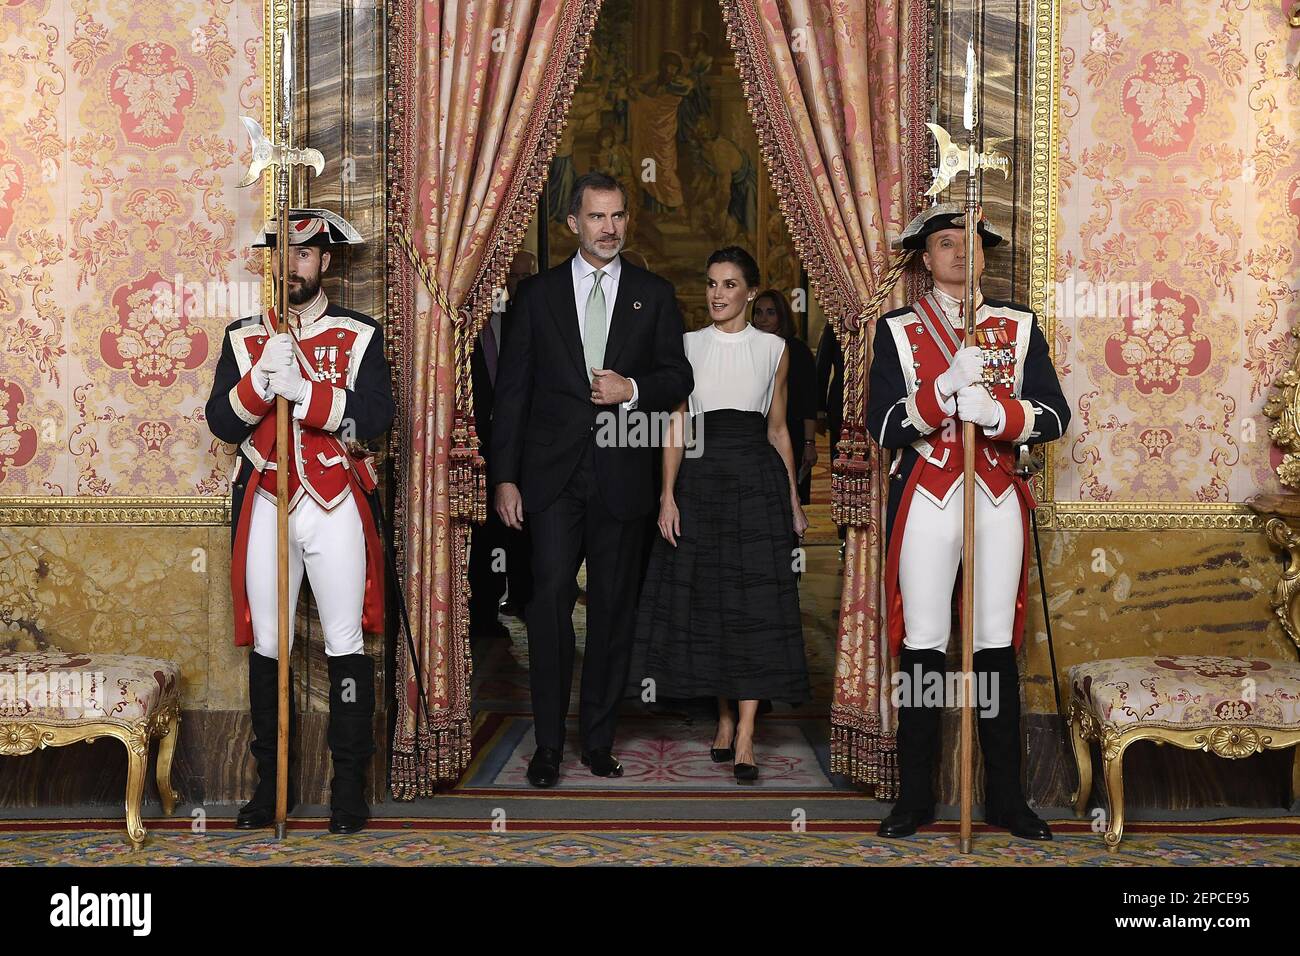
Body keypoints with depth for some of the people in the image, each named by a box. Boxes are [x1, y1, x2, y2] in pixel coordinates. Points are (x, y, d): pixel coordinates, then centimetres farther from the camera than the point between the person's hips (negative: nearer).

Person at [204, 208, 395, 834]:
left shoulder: (361, 335, 3)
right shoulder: (242, 336, 9)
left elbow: (378, 416, -11)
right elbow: (221, 421, -1)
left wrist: (304, 389, -21)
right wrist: (261, 378, -18)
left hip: (336, 506, -2)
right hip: (264, 507, 2)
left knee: (346, 645, 1)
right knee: (267, 646, 7)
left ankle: (349, 783, 11)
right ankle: (270, 781, 18)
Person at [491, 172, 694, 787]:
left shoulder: (654, 295, 9)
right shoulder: (538, 294, 7)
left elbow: (678, 377, 11)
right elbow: (511, 390, 5)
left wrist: (633, 388, -11)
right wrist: (504, 477, -1)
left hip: (621, 475, 1)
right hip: (553, 474, -1)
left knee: (614, 606, 5)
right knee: (551, 597, -8)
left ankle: (599, 740, 17)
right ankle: (548, 743, 1)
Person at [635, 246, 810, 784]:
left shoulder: (773, 349, 8)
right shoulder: (687, 346, 7)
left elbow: (777, 429, 11)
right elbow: (675, 427, 4)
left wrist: (793, 499, 8)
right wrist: (668, 495, -6)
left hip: (756, 478, -1)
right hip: (700, 478, 1)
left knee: (756, 603, -7)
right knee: (706, 599, 3)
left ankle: (745, 738, -7)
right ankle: (724, 718, 19)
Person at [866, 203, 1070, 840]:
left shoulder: (1019, 326, 9)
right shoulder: (896, 330, 4)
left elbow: (1054, 414, 0)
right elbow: (882, 425, -6)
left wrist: (996, 412, -19)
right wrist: (946, 387, -20)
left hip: (998, 499, 2)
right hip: (925, 499, -1)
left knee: (997, 644, 6)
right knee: (922, 644, 2)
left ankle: (1005, 796, 16)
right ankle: (915, 795, 13)